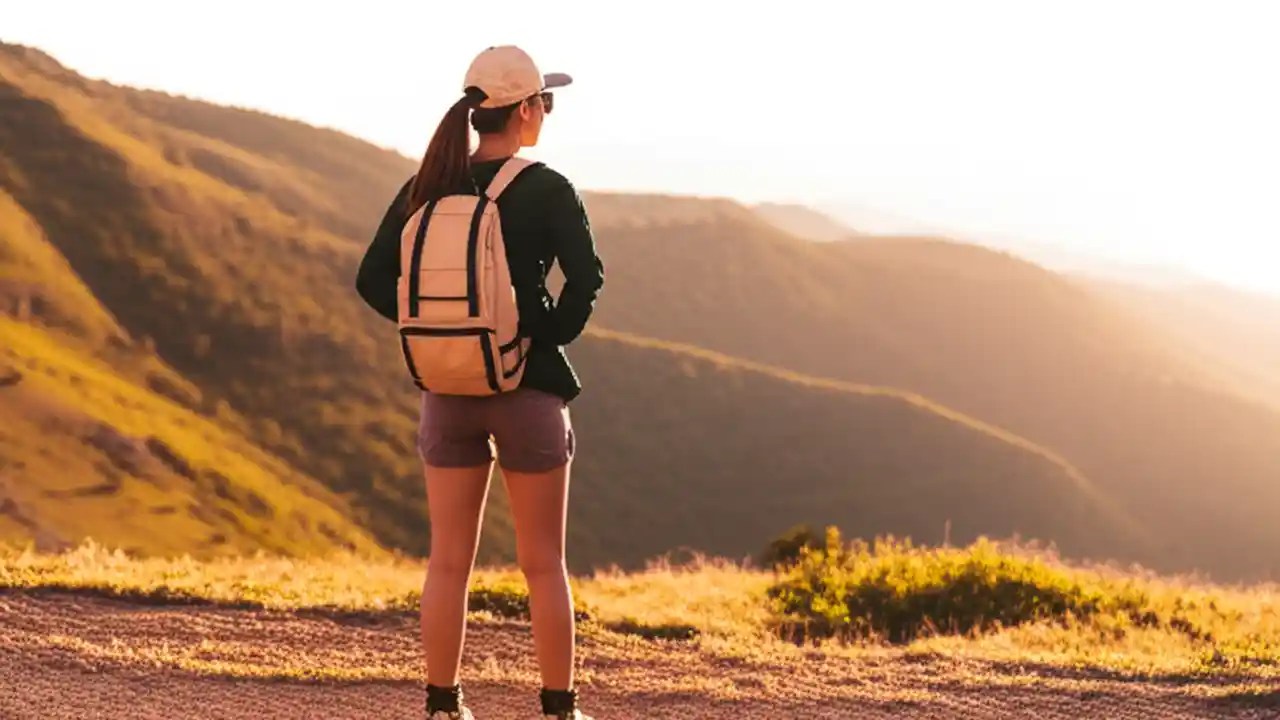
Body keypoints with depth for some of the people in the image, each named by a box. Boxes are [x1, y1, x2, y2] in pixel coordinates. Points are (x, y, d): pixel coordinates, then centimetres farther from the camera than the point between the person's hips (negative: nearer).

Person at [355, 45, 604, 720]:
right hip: (528, 389, -4)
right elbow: (586, 274, -21)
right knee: (543, 564, 6)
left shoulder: (427, 188, 3)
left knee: (448, 560, 8)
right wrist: (553, 335, -6)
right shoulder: (547, 189, -10)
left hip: (449, 390, 4)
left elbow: (372, 279, 0)